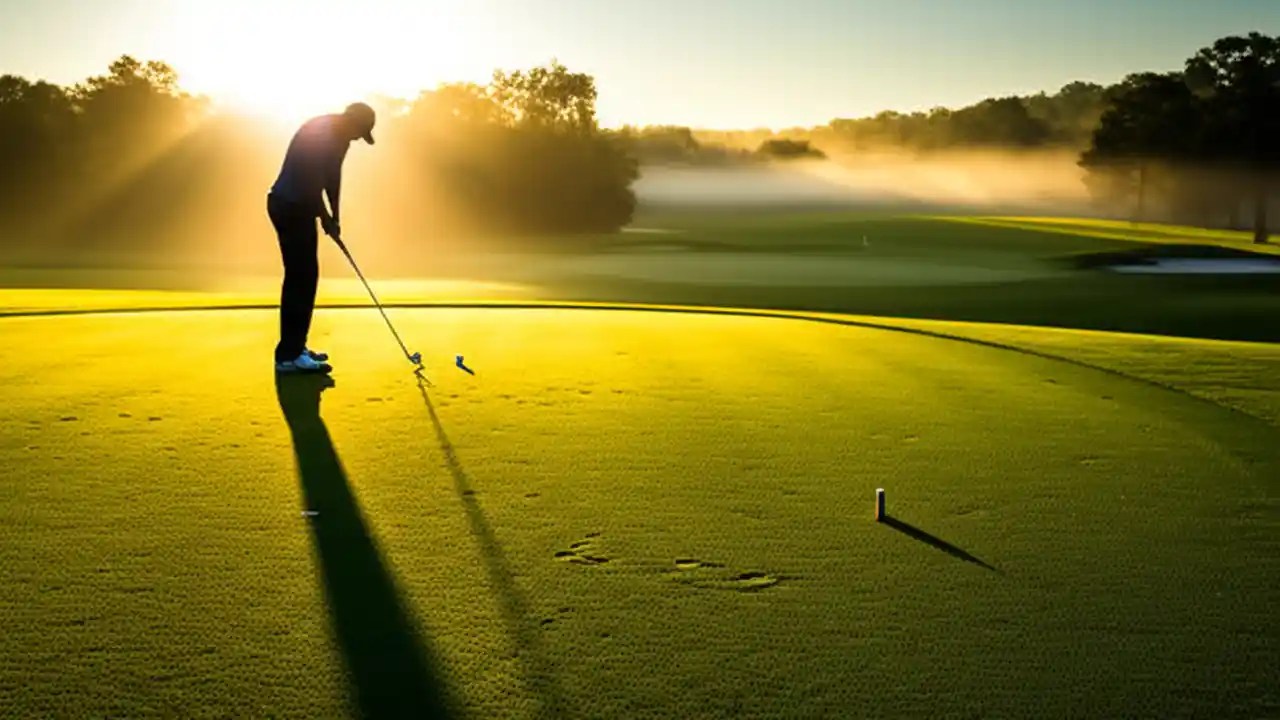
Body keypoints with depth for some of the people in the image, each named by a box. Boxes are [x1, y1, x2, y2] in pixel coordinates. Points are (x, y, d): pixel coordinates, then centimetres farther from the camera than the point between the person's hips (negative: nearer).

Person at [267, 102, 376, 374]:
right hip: (290, 207, -10)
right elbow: (310, 179, -22)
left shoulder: (338, 137, 11)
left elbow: (332, 177, 14)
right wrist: (326, 217, -13)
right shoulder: (318, 133, -19)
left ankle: (293, 347, 21)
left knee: (300, 276, 13)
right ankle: (289, 355, -9)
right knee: (302, 277, -11)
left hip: (297, 207, 10)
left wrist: (334, 216, 7)